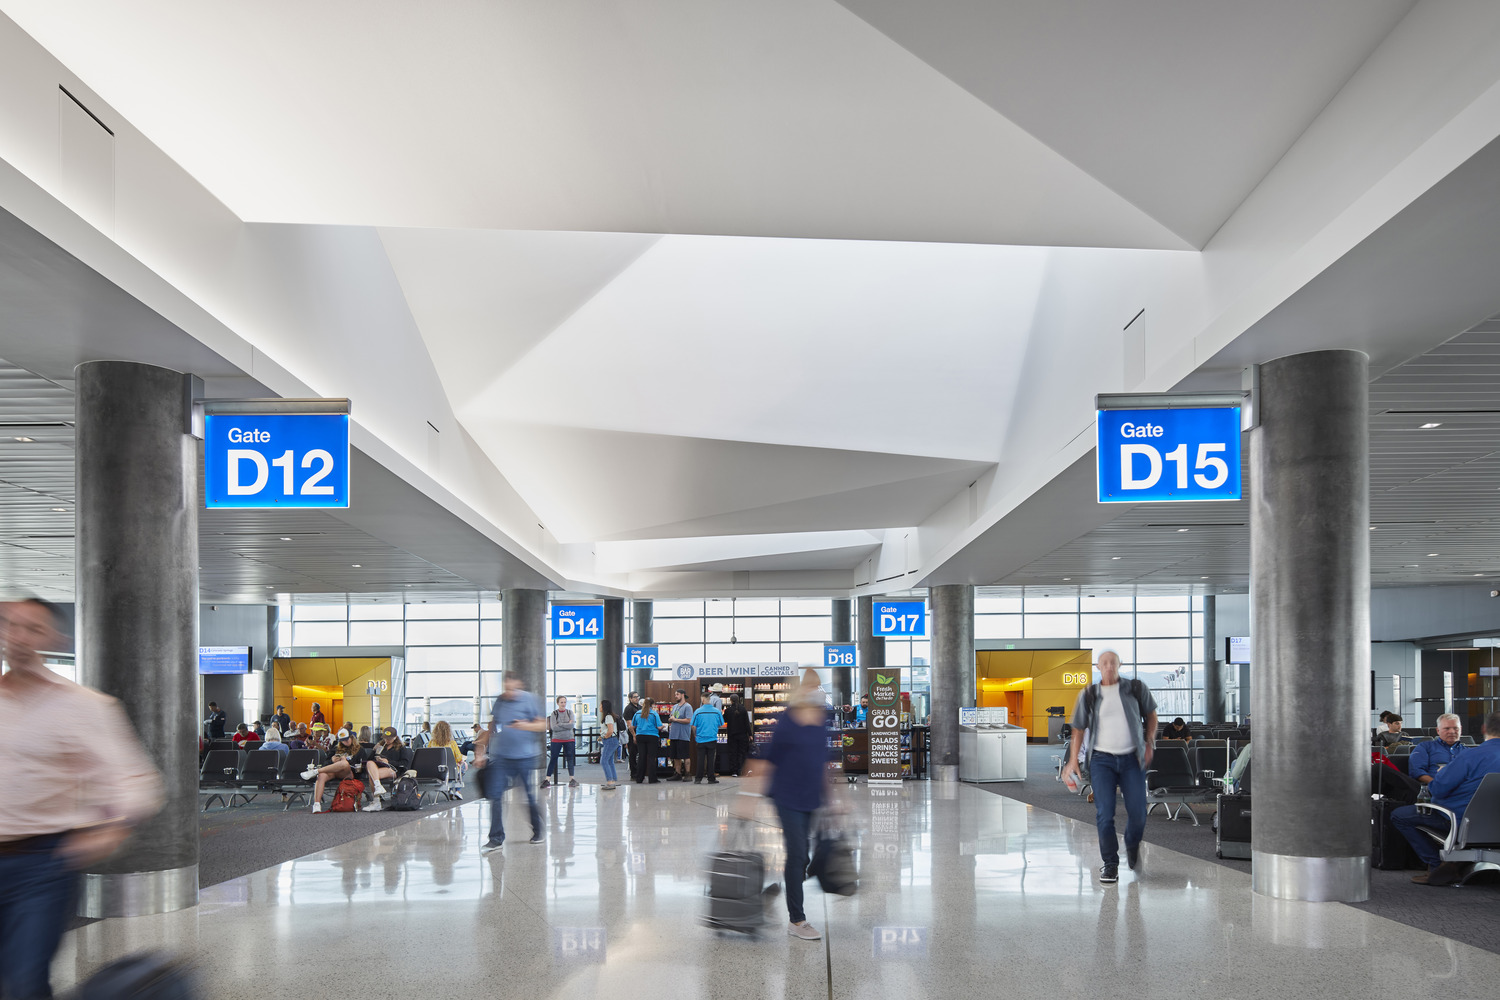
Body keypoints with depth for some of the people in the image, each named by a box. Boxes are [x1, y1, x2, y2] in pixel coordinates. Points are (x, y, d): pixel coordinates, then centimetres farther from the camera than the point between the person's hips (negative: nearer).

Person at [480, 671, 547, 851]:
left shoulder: (529, 699, -2)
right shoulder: (499, 701, 9)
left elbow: (543, 725, -1)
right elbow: (492, 729, 17)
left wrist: (527, 726, -20)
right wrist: (481, 753, 15)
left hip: (524, 756, -3)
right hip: (500, 756, 3)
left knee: (530, 796, 4)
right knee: (495, 796, -6)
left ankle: (537, 832, 24)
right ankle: (497, 838, -1)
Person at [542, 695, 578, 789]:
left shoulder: (570, 712, 4)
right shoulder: (554, 714, 1)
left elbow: (571, 725, -9)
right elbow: (554, 727, -12)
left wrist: (559, 725, -12)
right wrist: (566, 725, -12)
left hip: (569, 739, 1)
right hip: (557, 739, -1)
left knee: (570, 758, 3)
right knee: (553, 759, -1)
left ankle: (572, 779, 11)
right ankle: (547, 779, 2)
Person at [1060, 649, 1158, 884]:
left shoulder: (1136, 689, 1)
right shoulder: (1089, 695, 1)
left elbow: (1151, 714, 16)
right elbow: (1079, 729, 8)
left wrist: (1148, 743, 9)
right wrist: (1073, 760, 3)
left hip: (1132, 759, 0)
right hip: (1102, 759, 0)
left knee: (1137, 813, -2)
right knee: (1104, 813, -9)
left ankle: (1132, 846, 31)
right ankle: (1110, 864, 5)